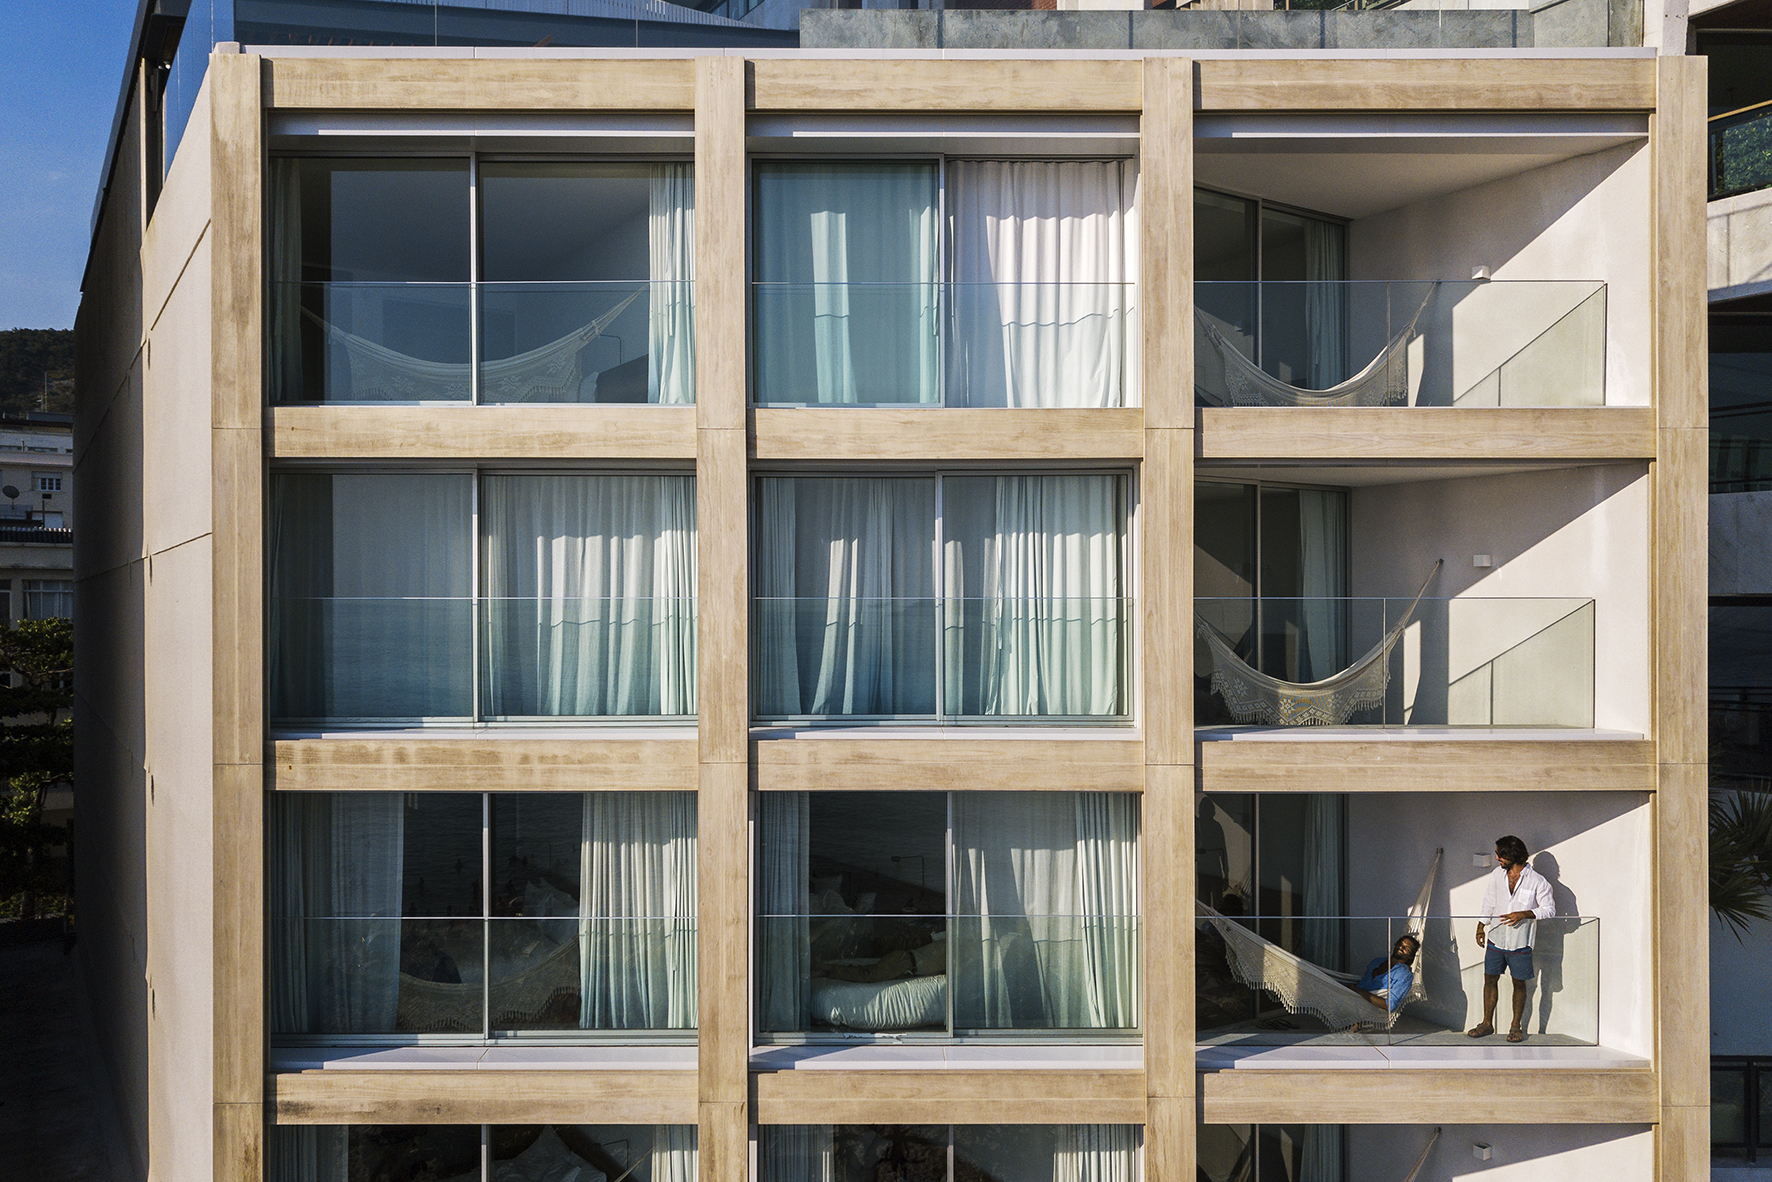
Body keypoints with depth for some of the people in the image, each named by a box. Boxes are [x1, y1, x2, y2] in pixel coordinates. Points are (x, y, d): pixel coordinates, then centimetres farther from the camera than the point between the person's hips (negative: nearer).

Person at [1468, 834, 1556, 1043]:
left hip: (1520, 942, -4)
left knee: (1519, 983, 6)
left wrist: (1523, 914, -20)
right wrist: (1481, 926, 13)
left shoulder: (1537, 881, -11)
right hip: (1496, 938, 4)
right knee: (1490, 979, 8)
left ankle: (1516, 1027, 18)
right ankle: (1487, 1023, 20)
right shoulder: (1497, 875, 4)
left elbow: (1549, 909, -8)